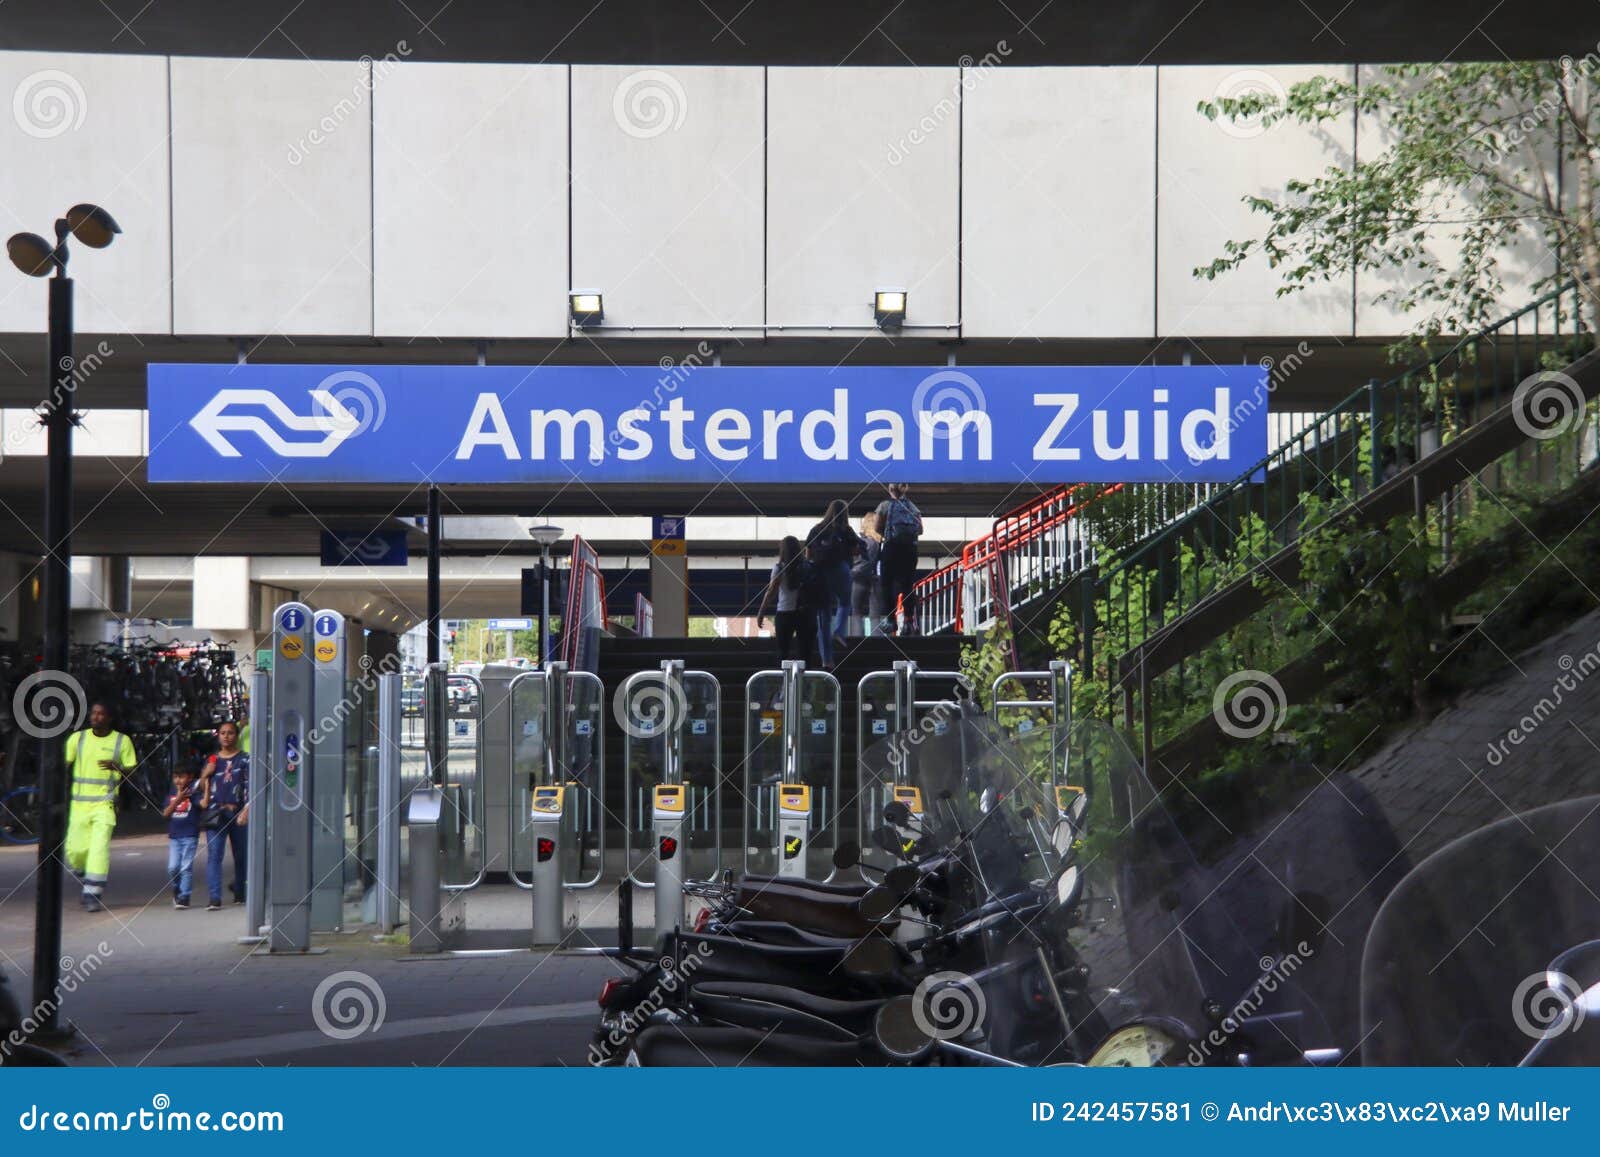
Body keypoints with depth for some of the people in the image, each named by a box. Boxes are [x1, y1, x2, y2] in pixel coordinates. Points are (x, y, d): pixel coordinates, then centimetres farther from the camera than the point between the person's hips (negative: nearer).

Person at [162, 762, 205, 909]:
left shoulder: (193, 793, -5)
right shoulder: (171, 794, 9)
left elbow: (203, 804, -21)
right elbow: (166, 813, 1)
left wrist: (205, 789, -30)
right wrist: (178, 799, -10)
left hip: (190, 836, -4)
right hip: (174, 836, 4)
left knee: (186, 867, -4)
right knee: (173, 867, 0)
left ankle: (183, 897, 1)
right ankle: (176, 890, 24)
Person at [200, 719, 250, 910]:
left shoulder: (244, 760, 3)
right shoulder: (212, 760, 13)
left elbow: (250, 787, -3)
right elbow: (204, 785, 20)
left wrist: (246, 811, -15)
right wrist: (206, 774, -1)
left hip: (238, 811, -1)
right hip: (216, 813, 2)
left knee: (241, 855, 8)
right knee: (214, 855, -11)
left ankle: (239, 894, 24)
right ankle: (214, 898, -17)